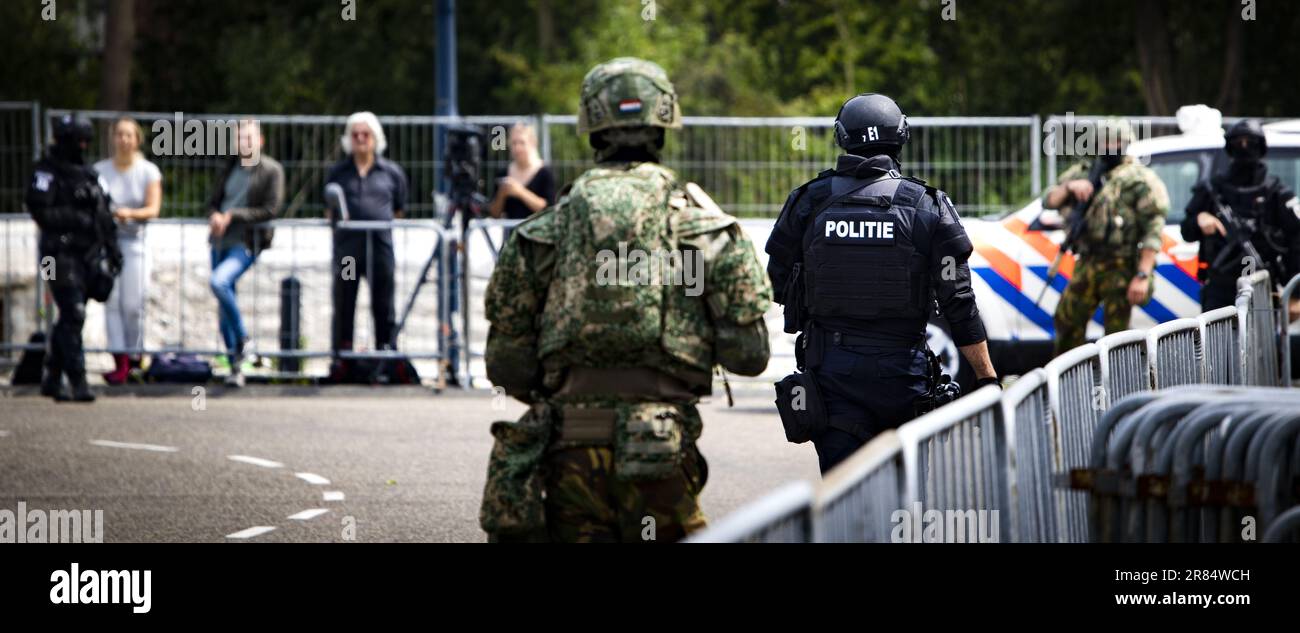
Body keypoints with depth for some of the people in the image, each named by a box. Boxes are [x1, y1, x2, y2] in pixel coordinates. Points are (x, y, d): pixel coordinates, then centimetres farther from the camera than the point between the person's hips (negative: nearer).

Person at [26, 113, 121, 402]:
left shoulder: (88, 173, 16)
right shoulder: (47, 172, -7)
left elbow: (104, 214, 19)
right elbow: (40, 212, -16)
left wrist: (112, 249, 14)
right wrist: (76, 219, -22)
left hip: (88, 256, 7)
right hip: (63, 255, -7)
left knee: (69, 319, 11)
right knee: (73, 316, -13)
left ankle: (52, 379, 21)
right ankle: (77, 381, -14)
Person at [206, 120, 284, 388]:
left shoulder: (271, 171, -3)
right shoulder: (232, 167, 14)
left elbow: (271, 210, -10)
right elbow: (213, 201, 18)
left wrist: (233, 216, -16)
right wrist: (215, 216, -6)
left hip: (246, 243, -7)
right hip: (221, 242, 7)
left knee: (219, 282, -30)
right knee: (223, 306, 7)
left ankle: (242, 337, -10)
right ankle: (235, 367, 16)